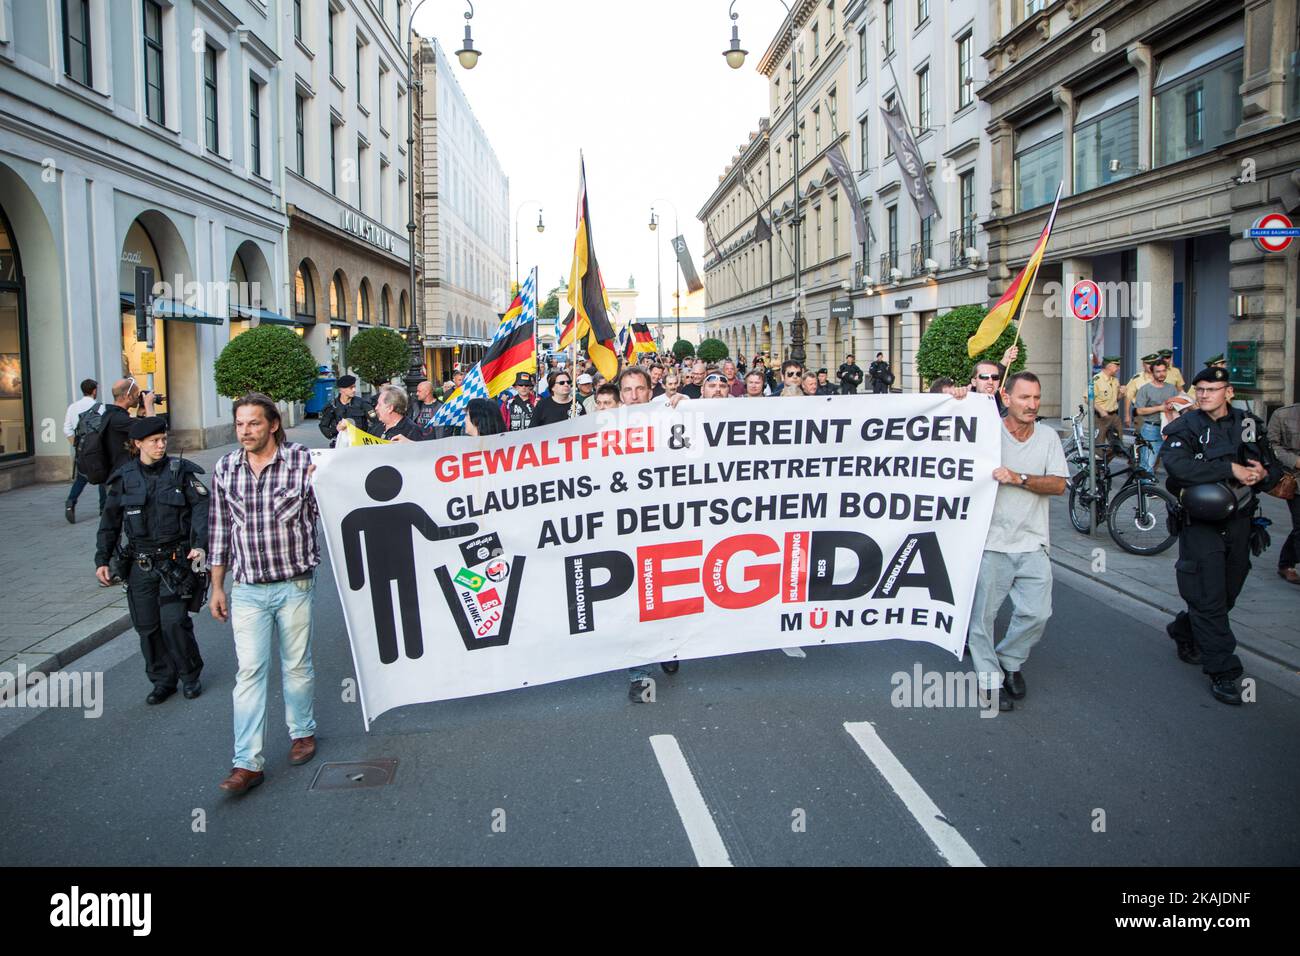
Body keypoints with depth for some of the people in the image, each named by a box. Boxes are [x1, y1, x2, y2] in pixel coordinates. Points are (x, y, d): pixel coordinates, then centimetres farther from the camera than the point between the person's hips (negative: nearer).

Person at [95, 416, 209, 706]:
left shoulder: (181, 471, -3)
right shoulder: (124, 477, 4)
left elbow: (201, 507, -9)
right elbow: (110, 521, 11)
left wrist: (200, 545, -22)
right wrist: (102, 560, 9)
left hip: (176, 560, -3)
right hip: (140, 563, 3)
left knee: (174, 622, -9)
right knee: (147, 627, 6)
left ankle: (190, 676, 13)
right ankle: (162, 681, 22)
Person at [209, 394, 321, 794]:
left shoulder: (302, 460, -7)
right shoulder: (225, 468, 3)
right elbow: (221, 529, 10)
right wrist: (217, 586, 11)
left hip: (294, 584, -2)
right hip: (247, 589, 2)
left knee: (297, 666, 12)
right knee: (249, 671, -1)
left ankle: (303, 731, 34)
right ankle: (248, 762, 2)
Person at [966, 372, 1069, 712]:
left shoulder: (1048, 437, 7)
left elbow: (1058, 484, -1)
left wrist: (1018, 478, -15)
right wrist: (953, 403, -20)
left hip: (1031, 543, 3)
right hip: (990, 541, -3)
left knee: (1036, 614, 3)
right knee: (983, 613, 3)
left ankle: (1009, 660, 29)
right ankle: (989, 678, 19)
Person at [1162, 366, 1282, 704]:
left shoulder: (1248, 425, 7)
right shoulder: (1185, 427, -5)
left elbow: (1274, 469, 15)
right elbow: (1176, 465, -24)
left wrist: (1263, 474, -10)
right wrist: (1231, 469, -25)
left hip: (1239, 523, 5)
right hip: (1201, 524, -5)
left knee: (1228, 592, 15)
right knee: (1209, 597, -5)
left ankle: (1184, 630, 40)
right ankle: (1222, 671, 2)